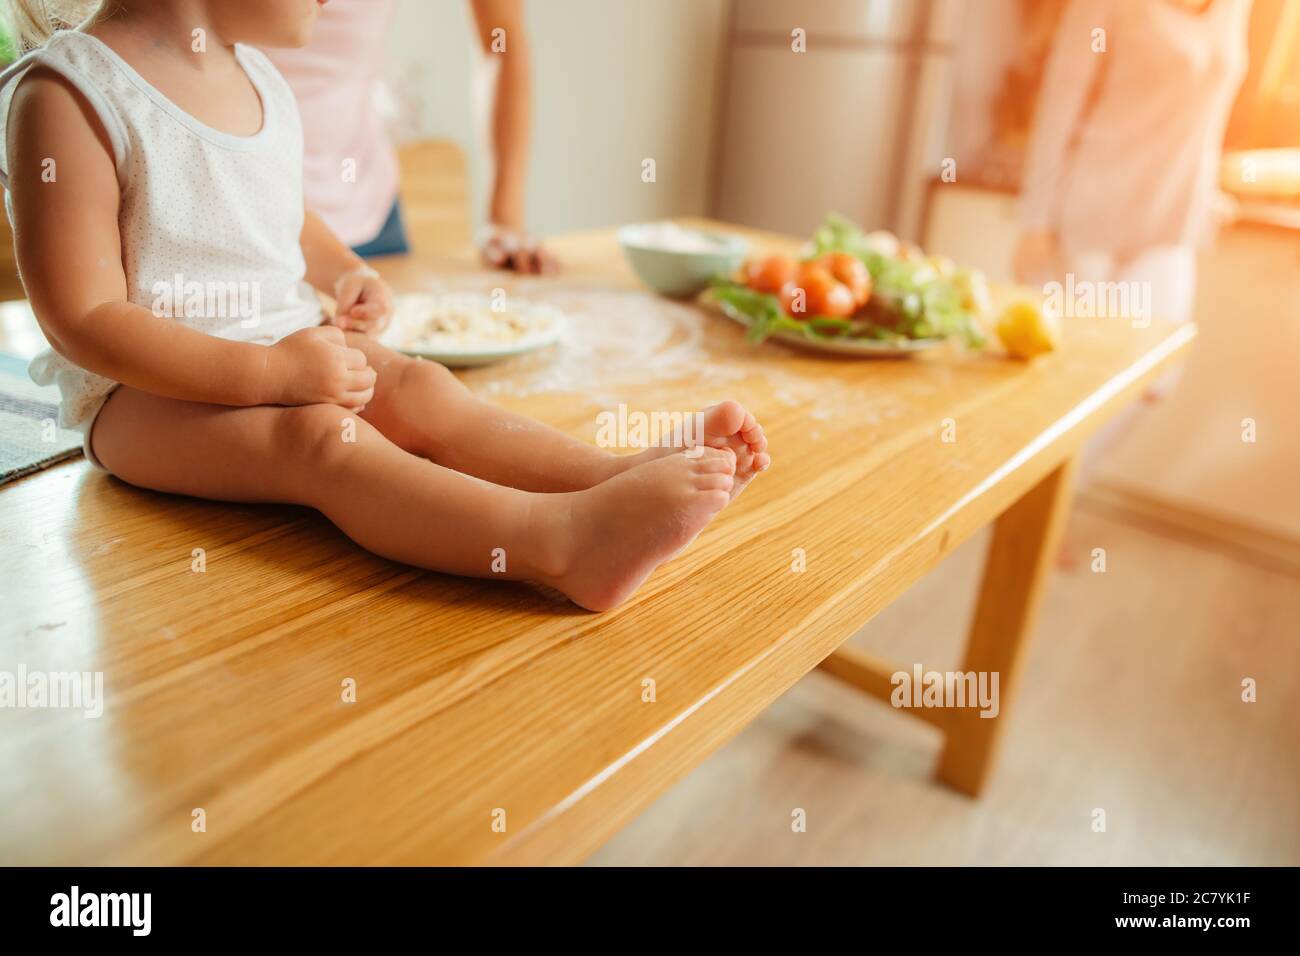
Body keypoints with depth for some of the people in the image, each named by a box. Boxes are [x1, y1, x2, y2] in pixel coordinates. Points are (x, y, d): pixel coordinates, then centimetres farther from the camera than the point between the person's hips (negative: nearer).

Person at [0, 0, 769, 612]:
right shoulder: (69, 94, -15)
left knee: (420, 388, -19)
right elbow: (85, 319, -19)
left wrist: (346, 273, 5)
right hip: (147, 391, -7)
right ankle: (563, 538, -54)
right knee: (321, 435, -33)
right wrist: (269, 373, -28)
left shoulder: (261, 80, 9)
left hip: (290, 349, 7)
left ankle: (614, 473, -37)